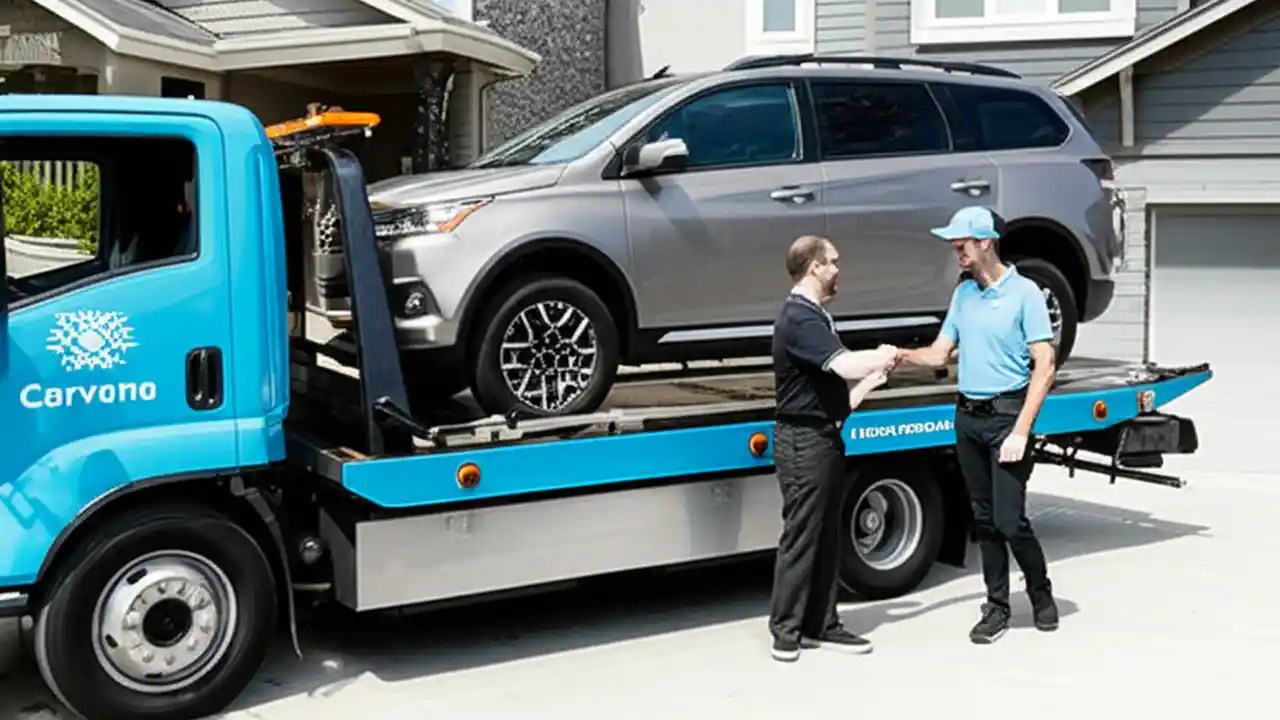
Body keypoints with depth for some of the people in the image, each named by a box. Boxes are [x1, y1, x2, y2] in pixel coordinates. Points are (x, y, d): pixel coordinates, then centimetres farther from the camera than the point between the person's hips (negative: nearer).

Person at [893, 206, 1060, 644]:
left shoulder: (1024, 293, -9)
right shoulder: (963, 293, 11)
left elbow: (1044, 366, -12)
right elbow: (940, 353, 13)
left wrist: (1021, 430, -18)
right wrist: (903, 357, -9)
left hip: (1006, 414, -6)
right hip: (967, 416, 6)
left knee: (1009, 518, -7)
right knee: (984, 518, 11)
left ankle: (1041, 595, 17)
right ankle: (997, 606, 21)